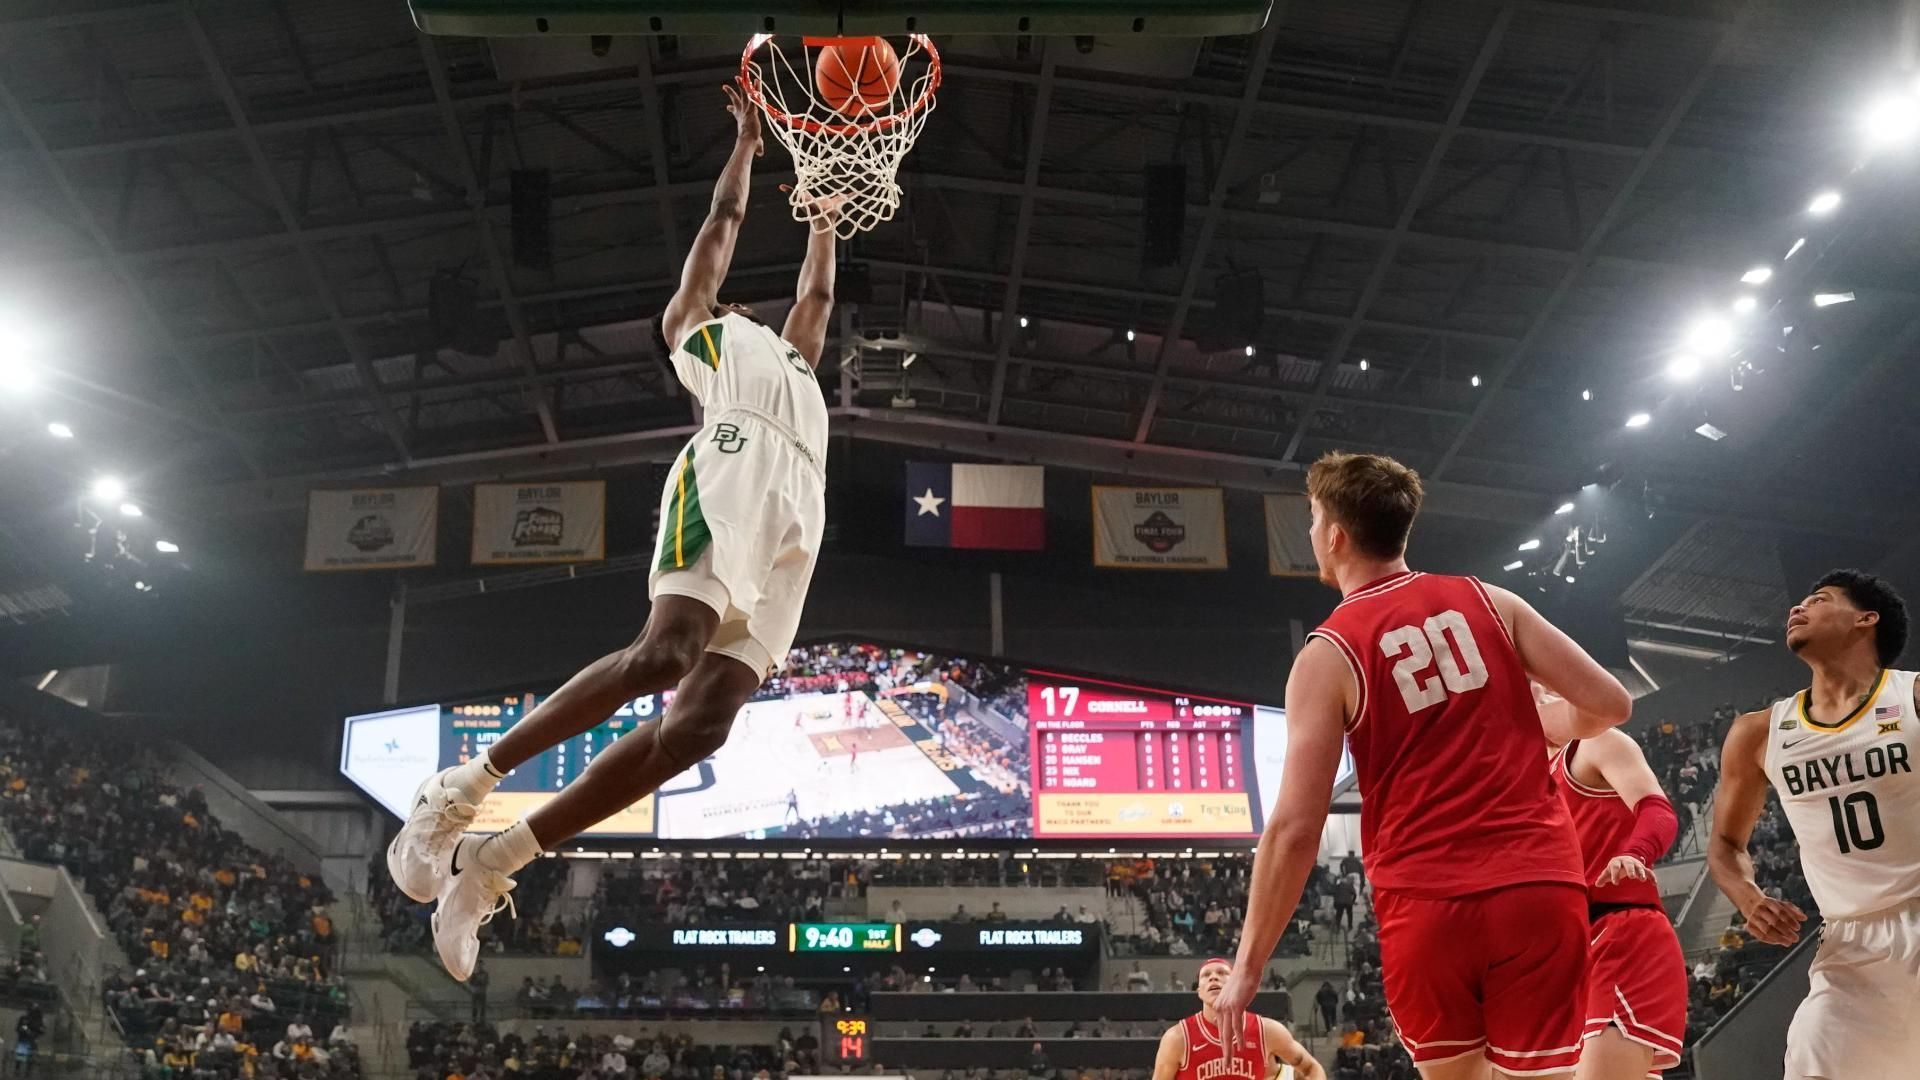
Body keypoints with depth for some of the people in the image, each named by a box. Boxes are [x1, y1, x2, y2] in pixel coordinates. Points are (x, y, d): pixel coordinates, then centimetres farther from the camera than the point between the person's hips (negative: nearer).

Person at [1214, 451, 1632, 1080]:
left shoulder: (1328, 655, -1)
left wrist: (1248, 965, 1)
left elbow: (1295, 829, -6)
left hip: (1426, 904, -2)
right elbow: (1609, 704, 7)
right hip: (1540, 888, 2)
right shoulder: (1488, 601, 8)